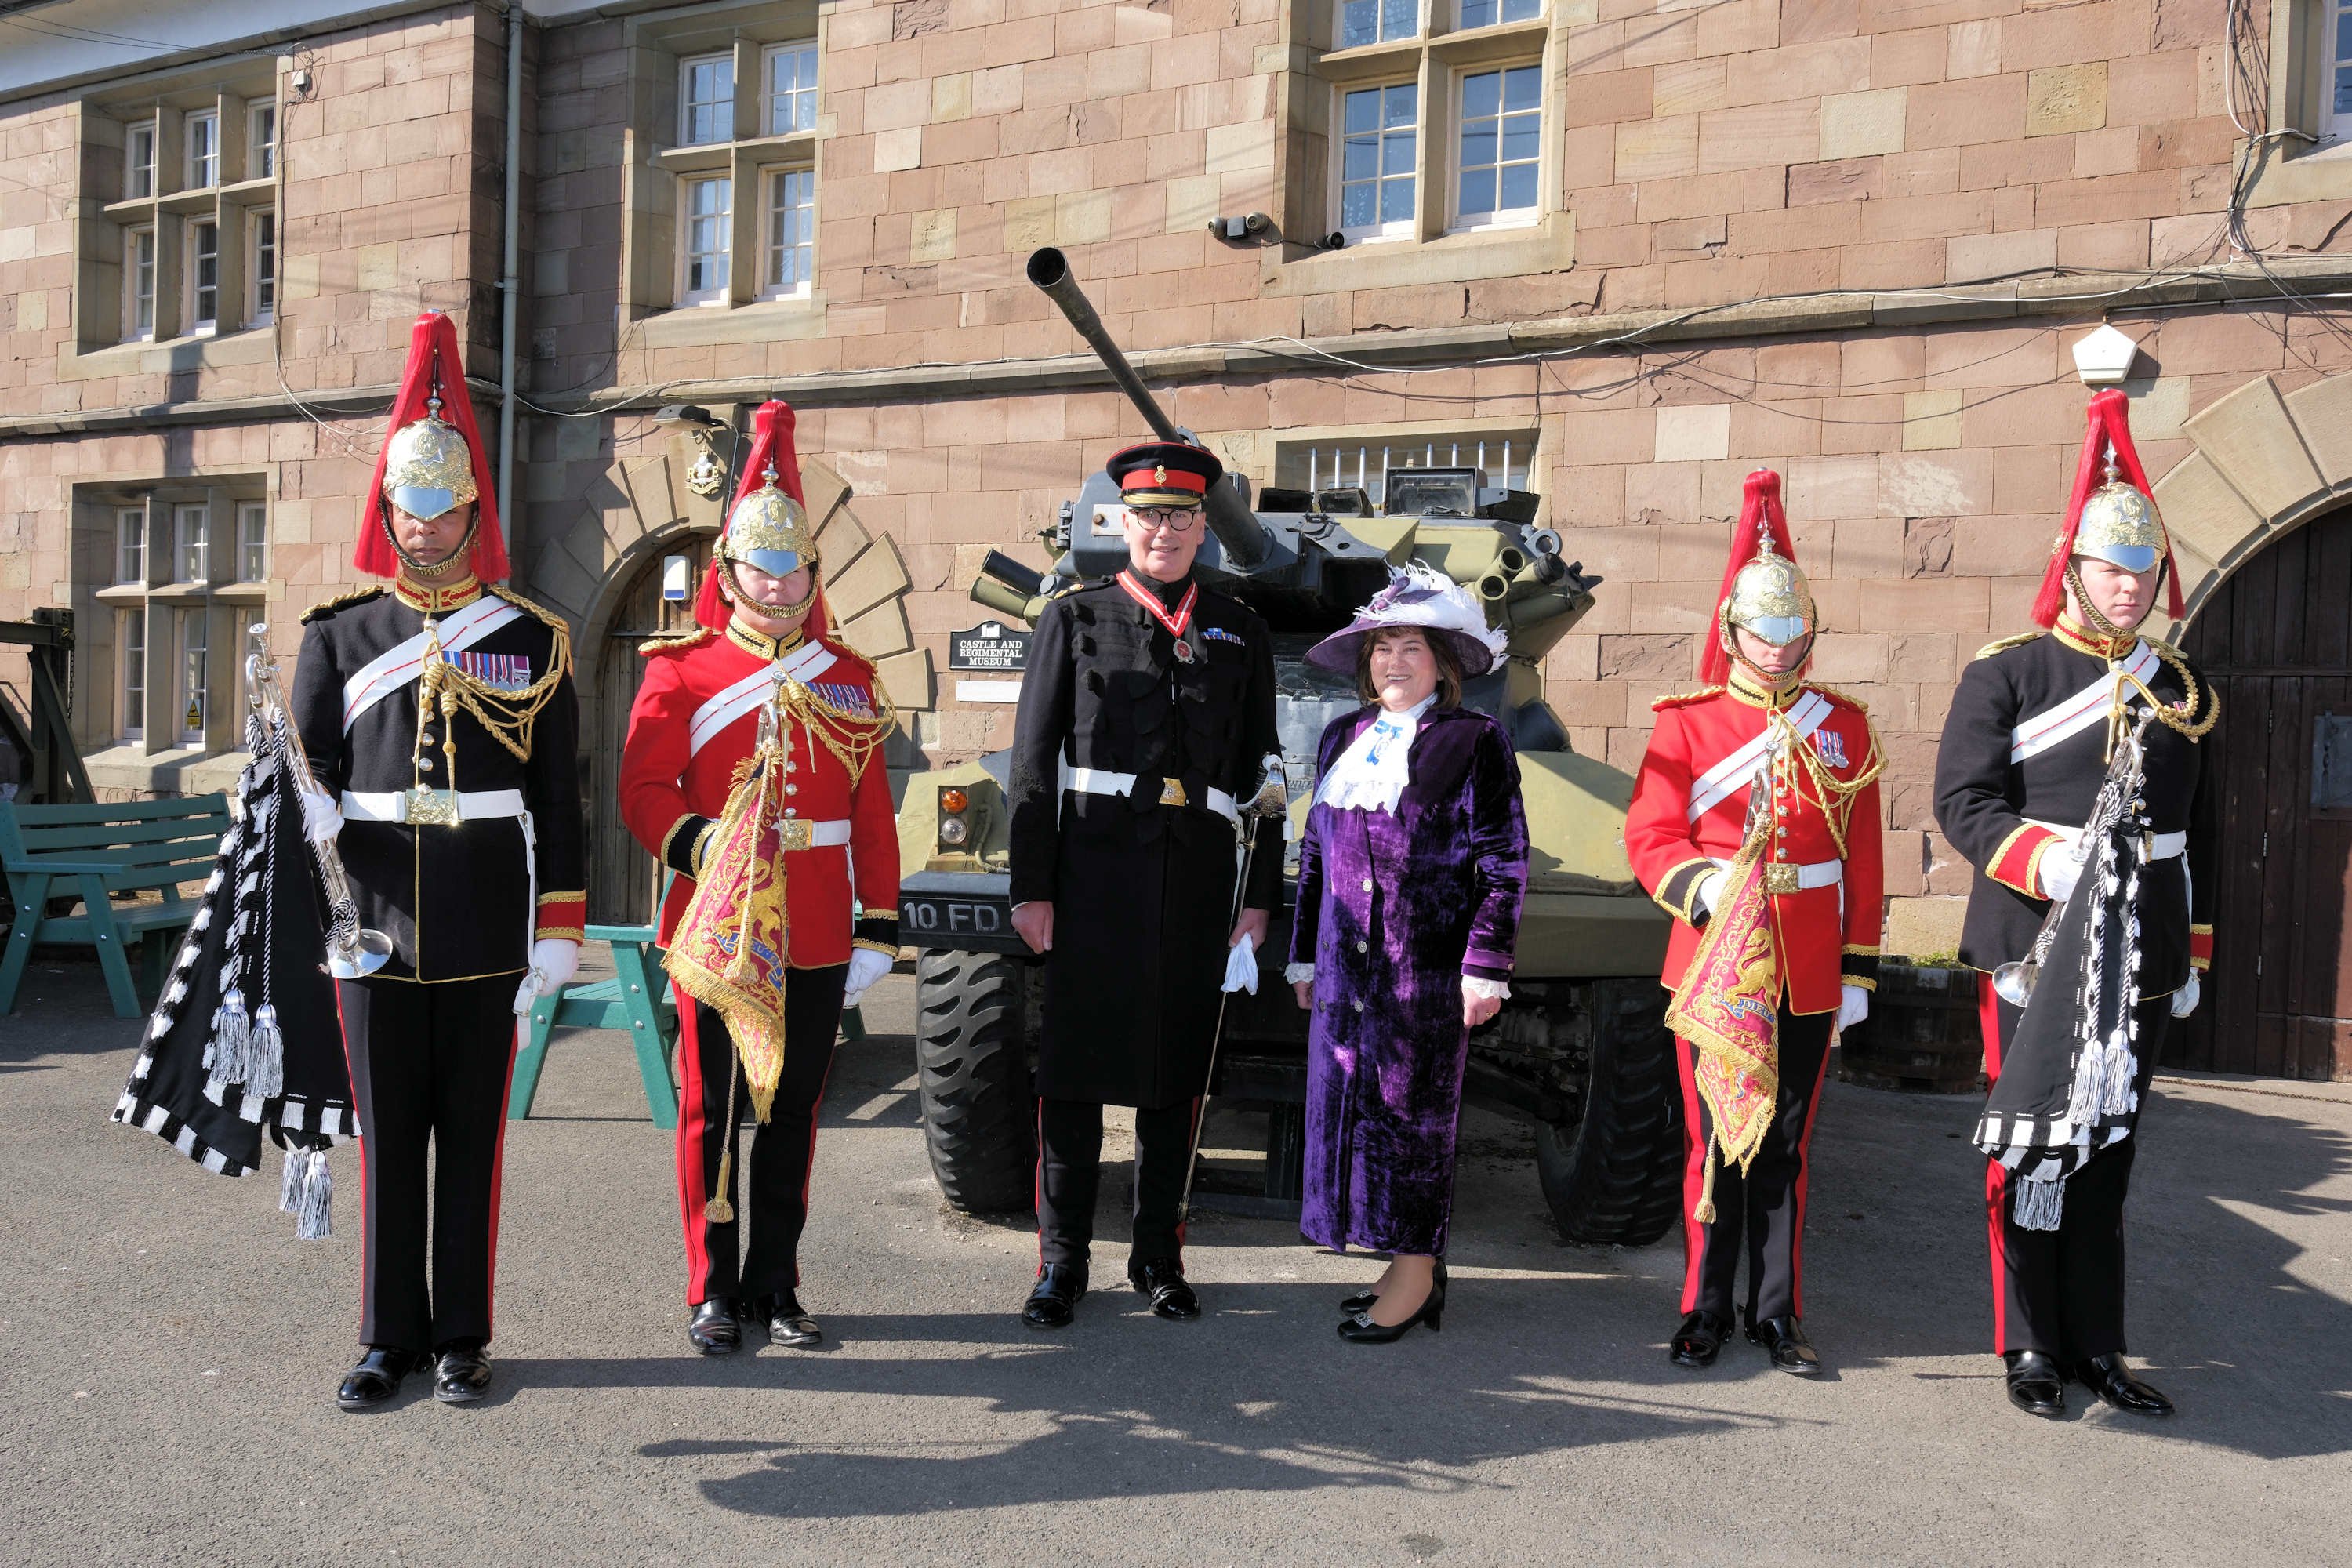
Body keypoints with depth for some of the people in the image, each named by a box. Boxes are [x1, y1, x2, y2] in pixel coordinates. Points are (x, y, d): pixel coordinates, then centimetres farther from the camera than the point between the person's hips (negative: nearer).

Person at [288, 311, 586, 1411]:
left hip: (486, 934, -1)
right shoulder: (338, 631, 6)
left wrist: (560, 929, -2)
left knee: (471, 1133, 7)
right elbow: (305, 775, 7)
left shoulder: (533, 638, 2)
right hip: (372, 922, 2)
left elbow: (558, 797, 1)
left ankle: (462, 1336, 20)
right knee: (388, 1133, 10)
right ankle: (390, 1337, 23)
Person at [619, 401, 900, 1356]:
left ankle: (776, 1286, 24)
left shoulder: (849, 678, 9)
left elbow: (873, 814, 8)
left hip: (818, 938, 3)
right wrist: (697, 843, -24)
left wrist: (879, 928, 4)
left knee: (794, 1114, 11)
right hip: (718, 926, -2)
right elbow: (644, 786, -4)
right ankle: (715, 1291, 19)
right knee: (712, 1114, 5)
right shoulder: (682, 669, 2)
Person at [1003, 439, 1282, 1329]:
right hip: (1094, 880, -2)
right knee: (1074, 1070, 1)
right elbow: (1033, 762, 4)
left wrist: (1259, 899, 6)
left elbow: (1259, 777, 12)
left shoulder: (1239, 636, 13)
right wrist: (1030, 887, -3)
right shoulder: (1074, 620, 7)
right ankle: (1063, 1262, 13)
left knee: (1177, 1074, 9)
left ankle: (1159, 1256, 23)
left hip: (1196, 887, 2)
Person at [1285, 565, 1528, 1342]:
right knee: (1347, 1103, 8)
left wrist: (1485, 970, -12)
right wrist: (1304, 956, 15)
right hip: (1347, 966, 6)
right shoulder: (1342, 738, 13)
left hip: (1427, 968, -6)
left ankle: (1415, 1272, 14)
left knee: (1412, 1110, 1)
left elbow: (1504, 864, -6)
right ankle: (1407, 1260, 21)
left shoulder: (1475, 743, -4)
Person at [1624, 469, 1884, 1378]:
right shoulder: (1687, 721, 1)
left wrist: (1859, 971, 4)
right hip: (1717, 962, -1)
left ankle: (1778, 1313, 22)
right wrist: (1703, 887, -22)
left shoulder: (1844, 727, 7)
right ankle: (1706, 1311, 19)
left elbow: (1863, 857, 7)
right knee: (1715, 1140, 6)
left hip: (1810, 971, 2)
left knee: (1785, 1145, 10)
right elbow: (1651, 833, -3)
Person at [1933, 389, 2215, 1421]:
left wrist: (2192, 952, 15)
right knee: (2031, 1149, 4)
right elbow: (1963, 801, -10)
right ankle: (2031, 1348, 16)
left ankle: (2096, 1346, 23)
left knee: (2109, 1151, 12)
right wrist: (2045, 862, -25)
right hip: (2036, 953, -4)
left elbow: (2195, 832, 17)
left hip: (2140, 963, 4)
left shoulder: (2183, 691, 12)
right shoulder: (2005, 675, -2)